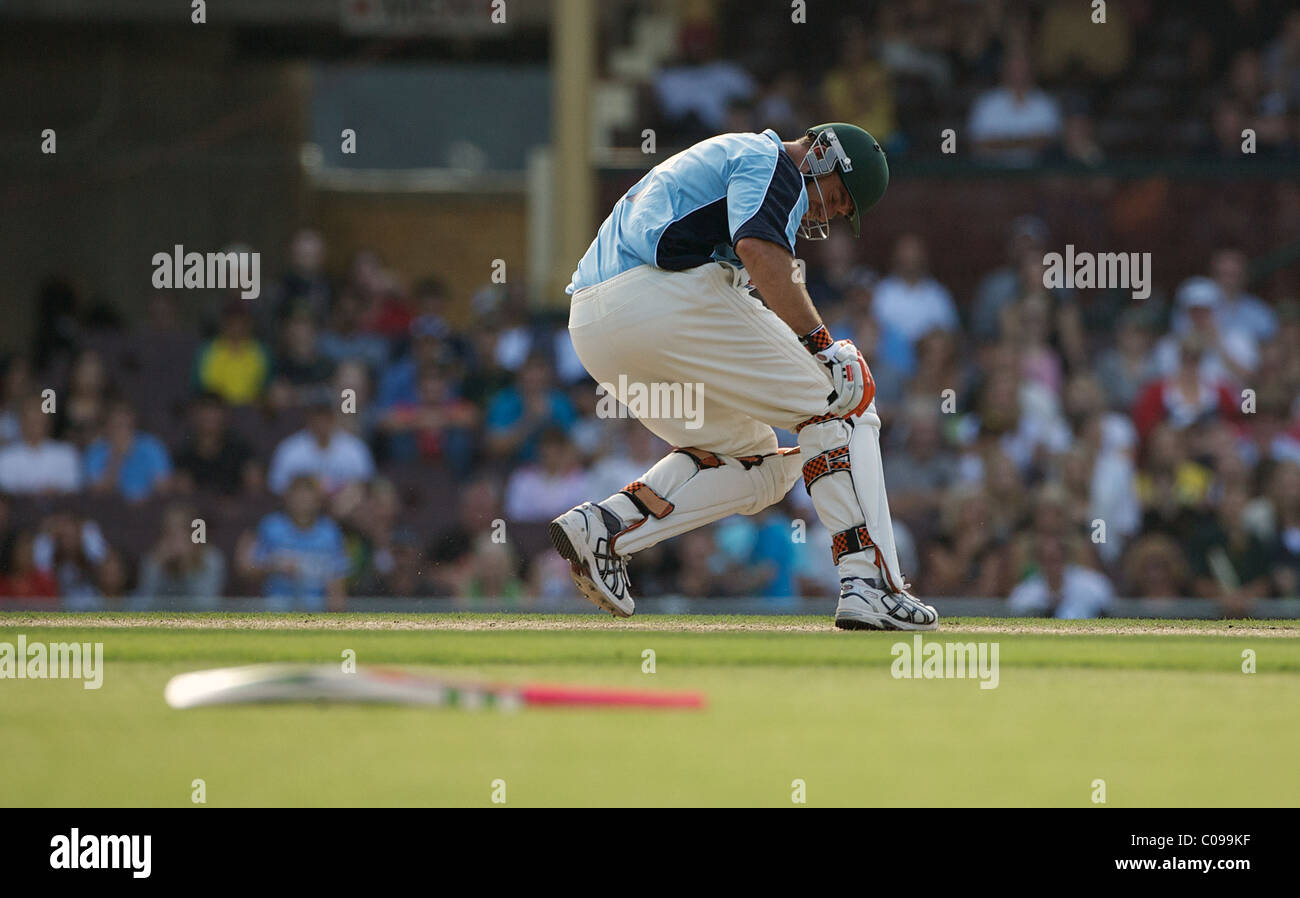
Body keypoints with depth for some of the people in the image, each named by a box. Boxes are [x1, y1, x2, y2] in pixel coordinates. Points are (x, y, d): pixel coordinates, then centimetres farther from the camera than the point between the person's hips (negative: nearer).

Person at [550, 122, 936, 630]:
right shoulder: (771, 161, 3)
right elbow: (760, 250, -18)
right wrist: (822, 345, -18)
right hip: (665, 297, -9)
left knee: (758, 466, 19)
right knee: (836, 402, 0)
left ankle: (606, 524, 1)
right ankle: (869, 585, -11)